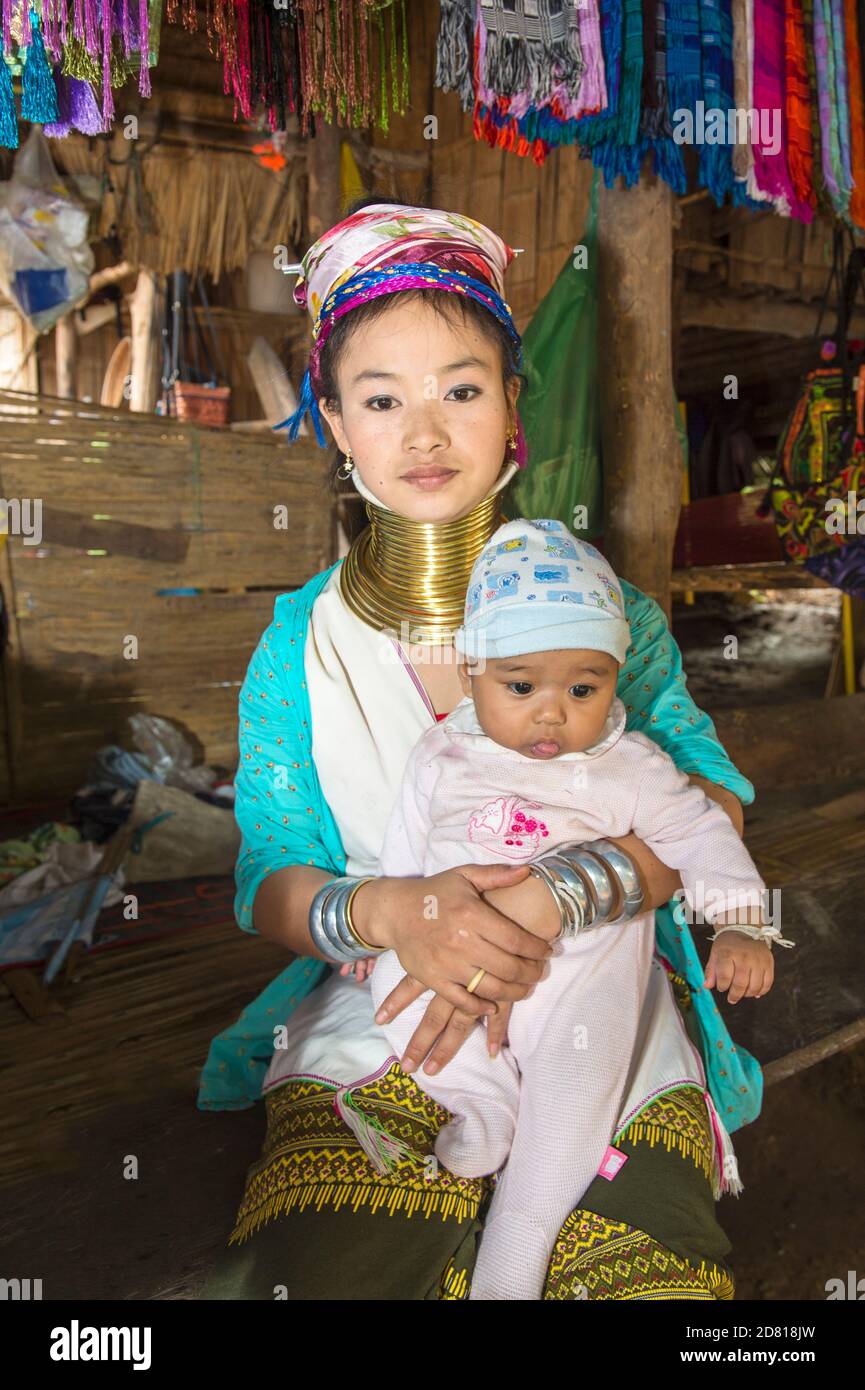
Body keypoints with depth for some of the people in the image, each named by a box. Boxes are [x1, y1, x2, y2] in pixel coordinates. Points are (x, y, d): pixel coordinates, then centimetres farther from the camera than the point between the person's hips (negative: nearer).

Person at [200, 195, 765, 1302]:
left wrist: (550, 898, -24)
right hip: (370, 1034, 0)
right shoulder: (298, 645, 2)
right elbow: (268, 878, -1)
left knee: (653, 1279, -19)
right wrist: (386, 911, -23)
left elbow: (715, 802, -6)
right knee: (320, 1273, -20)